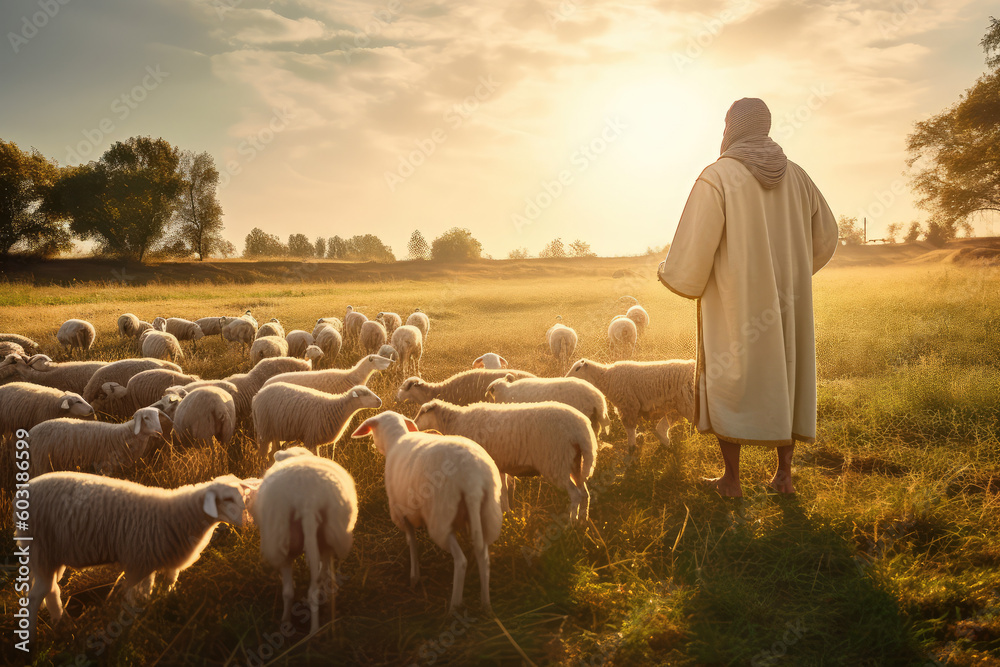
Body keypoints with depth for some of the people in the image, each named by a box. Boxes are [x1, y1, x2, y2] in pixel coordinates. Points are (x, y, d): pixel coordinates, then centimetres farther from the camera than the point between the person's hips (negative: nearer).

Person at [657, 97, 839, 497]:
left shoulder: (717, 176, -13)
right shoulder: (795, 175, 5)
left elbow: (694, 244, -16)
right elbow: (826, 234, 14)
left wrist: (672, 275, 4)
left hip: (734, 300, -5)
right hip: (787, 301, 5)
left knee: (726, 378, 6)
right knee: (786, 376, 14)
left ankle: (731, 479, 11)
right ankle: (784, 473, 20)